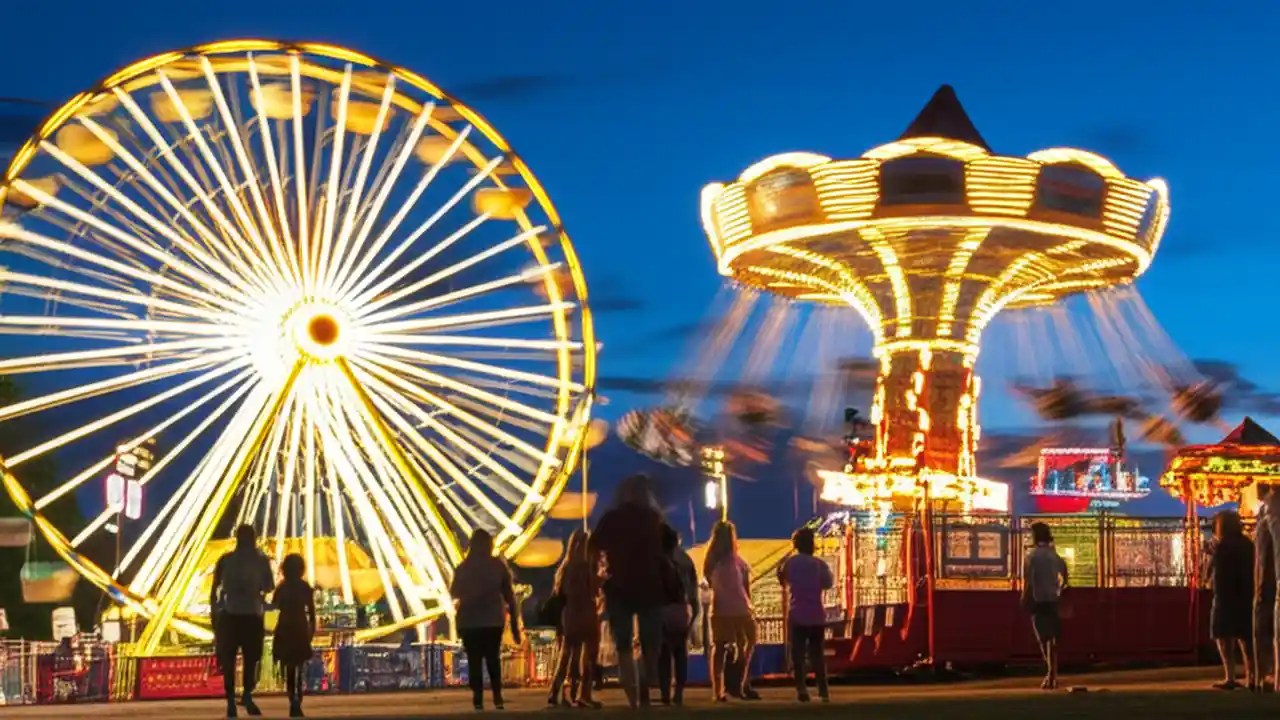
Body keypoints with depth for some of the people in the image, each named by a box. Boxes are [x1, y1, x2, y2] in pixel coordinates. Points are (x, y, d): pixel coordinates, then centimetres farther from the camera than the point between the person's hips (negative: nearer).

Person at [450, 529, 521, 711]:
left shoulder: (463, 567, -2)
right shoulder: (498, 566, -1)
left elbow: (454, 593, 10)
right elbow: (509, 595, -1)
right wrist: (515, 625, 2)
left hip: (470, 621, -1)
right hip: (493, 620, 1)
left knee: (474, 662, 4)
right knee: (493, 659, 14)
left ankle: (478, 699, -7)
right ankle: (497, 697, 2)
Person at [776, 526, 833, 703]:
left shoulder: (790, 562, -1)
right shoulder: (820, 564, 0)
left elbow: (783, 581, 10)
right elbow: (829, 583, 12)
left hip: (797, 614, -1)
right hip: (817, 614, 1)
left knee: (798, 653, -1)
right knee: (817, 653, 10)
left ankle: (801, 689, -16)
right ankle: (823, 690, 6)